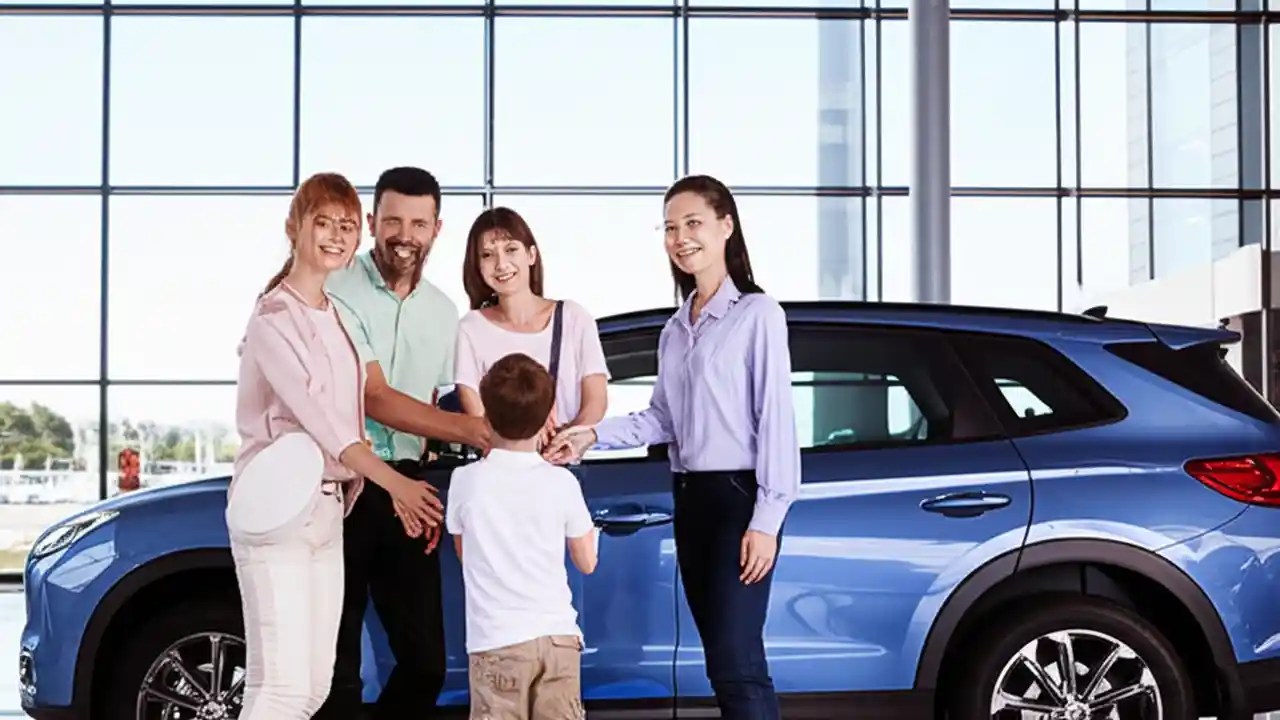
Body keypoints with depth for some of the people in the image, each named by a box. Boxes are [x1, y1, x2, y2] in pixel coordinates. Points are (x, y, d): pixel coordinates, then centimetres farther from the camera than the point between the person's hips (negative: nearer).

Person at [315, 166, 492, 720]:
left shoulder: (443, 311, 12)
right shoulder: (339, 294, -9)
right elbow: (373, 399, -18)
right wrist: (473, 431, -26)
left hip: (405, 487, 6)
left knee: (426, 661, 7)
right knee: (337, 663, 0)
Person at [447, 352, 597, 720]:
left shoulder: (466, 480, -5)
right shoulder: (562, 481, -4)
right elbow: (586, 562, 7)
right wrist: (589, 529, 23)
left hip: (497, 640, -1)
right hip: (557, 635, 2)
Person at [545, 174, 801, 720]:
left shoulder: (757, 313, -6)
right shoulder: (674, 330, 16)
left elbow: (776, 417, -11)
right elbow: (662, 419, 12)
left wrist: (767, 518, -16)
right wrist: (592, 436, -3)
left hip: (739, 496, -7)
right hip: (690, 499, 7)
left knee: (736, 662, -13)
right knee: (724, 659, 8)